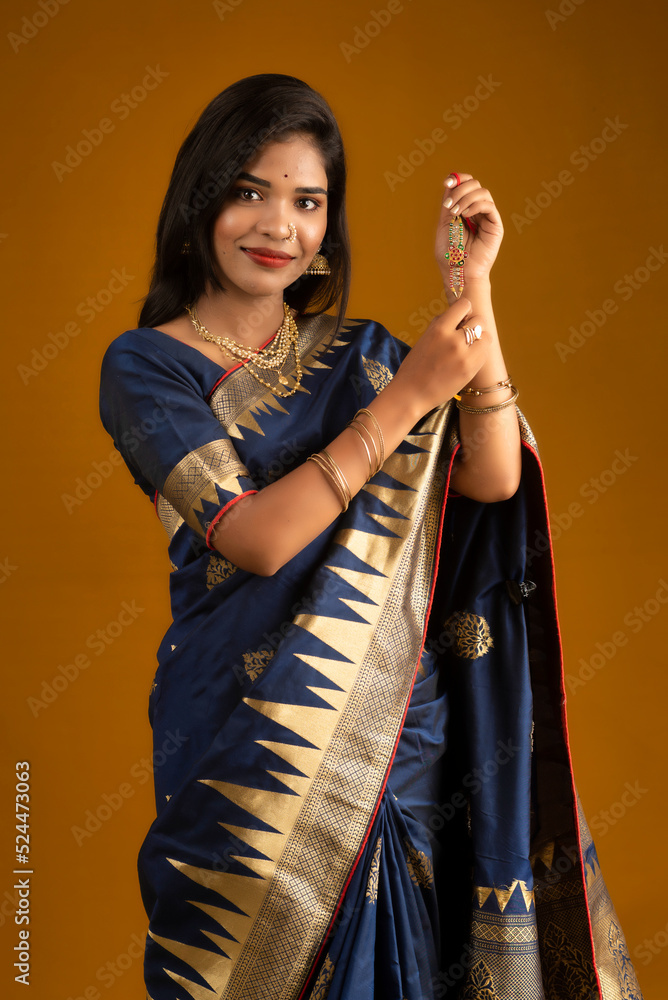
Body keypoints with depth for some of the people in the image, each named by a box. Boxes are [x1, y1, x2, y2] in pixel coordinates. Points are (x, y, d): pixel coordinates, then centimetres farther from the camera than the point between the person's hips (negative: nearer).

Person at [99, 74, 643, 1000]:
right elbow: (255, 538, -18)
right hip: (246, 736, -3)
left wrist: (471, 285, -10)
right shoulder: (147, 364, -5)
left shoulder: (358, 353, 6)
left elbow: (493, 480, -6)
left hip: (399, 723, 4)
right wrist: (407, 395, -19)